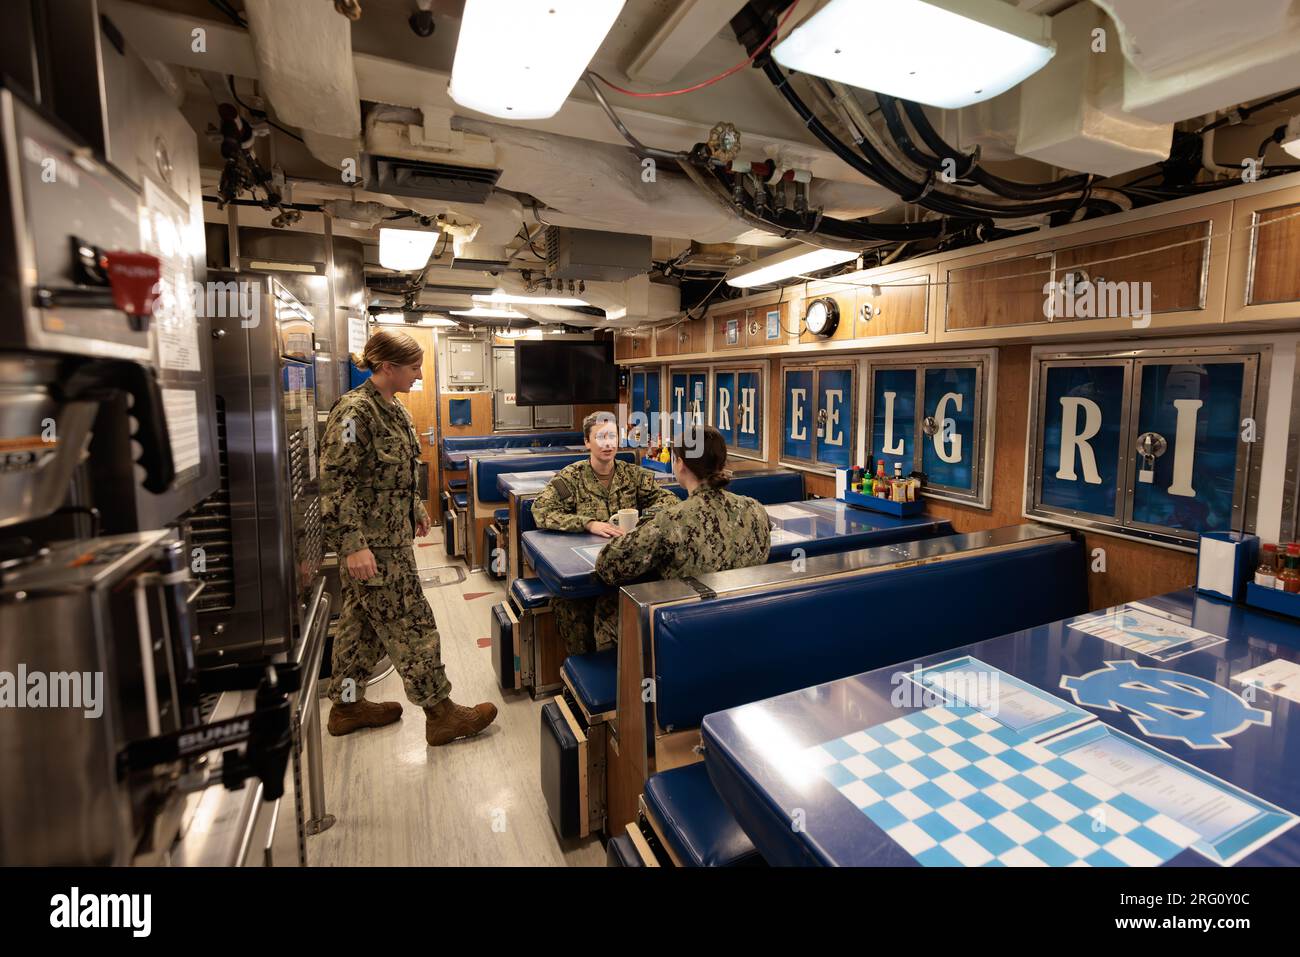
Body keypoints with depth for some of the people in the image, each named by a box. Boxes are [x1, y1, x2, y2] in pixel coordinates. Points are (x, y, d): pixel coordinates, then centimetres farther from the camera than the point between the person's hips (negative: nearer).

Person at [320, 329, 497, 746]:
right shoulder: (354, 411, -18)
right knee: (411, 623, -1)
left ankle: (347, 705, 33)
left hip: (393, 534, 9)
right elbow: (335, 481, -21)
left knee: (364, 620, 18)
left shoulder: (393, 408, 10)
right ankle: (440, 712, 12)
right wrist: (353, 544, -25)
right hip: (372, 542, -9)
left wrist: (416, 510, 25)